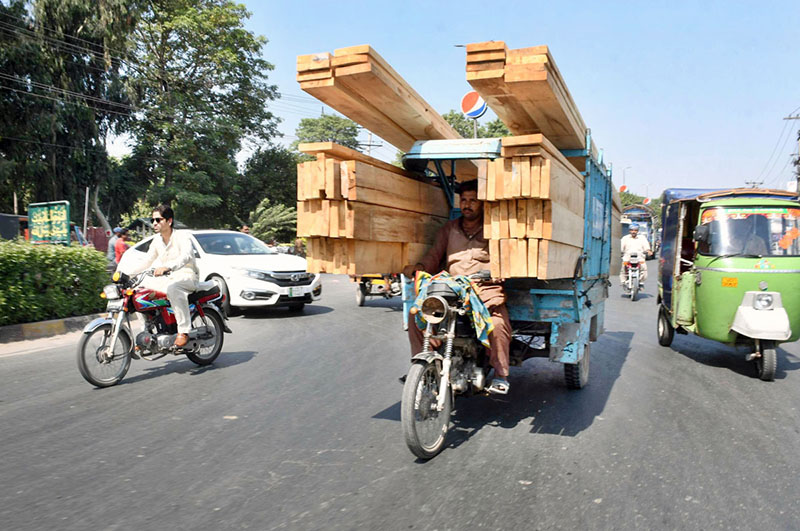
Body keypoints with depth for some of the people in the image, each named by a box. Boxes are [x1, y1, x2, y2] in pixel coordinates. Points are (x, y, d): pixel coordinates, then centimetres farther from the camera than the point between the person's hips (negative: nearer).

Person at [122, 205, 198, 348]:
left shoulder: (182, 236, -11)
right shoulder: (157, 240, 12)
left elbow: (187, 256, -31)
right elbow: (147, 261, 18)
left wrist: (167, 267, -48)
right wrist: (128, 273, 4)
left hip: (187, 277, -8)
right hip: (168, 279, 8)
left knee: (172, 287, -40)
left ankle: (183, 331, -37)